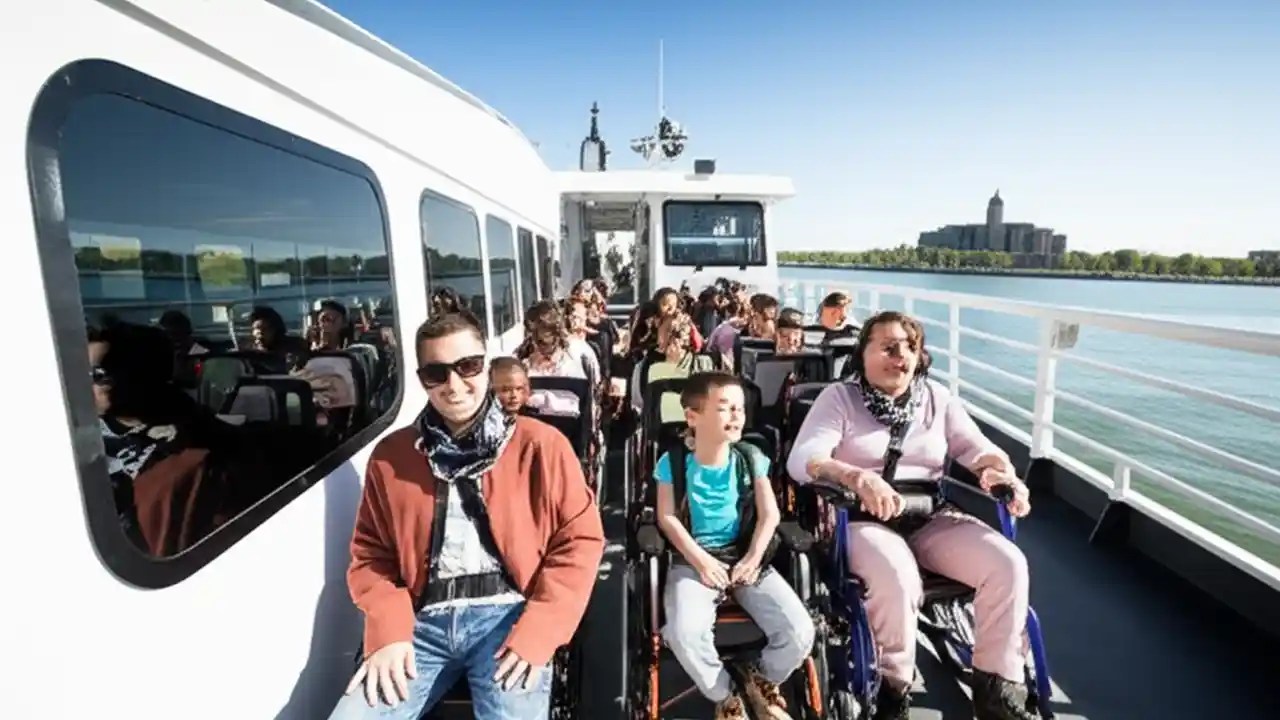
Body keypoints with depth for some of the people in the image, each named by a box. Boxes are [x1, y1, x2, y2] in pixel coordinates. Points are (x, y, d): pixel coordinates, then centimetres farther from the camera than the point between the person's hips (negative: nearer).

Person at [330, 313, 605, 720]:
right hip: (424, 621, 3)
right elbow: (370, 553, 13)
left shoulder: (540, 444, 0)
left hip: (508, 612, -2)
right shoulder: (391, 455, 9)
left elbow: (580, 539, -1)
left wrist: (538, 631, -10)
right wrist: (389, 631, -3)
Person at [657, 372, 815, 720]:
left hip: (746, 557, 2)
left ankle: (761, 682, 20)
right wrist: (701, 561, -15)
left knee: (800, 633, -15)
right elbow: (667, 518, -8)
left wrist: (753, 558, -12)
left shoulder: (751, 458, 1)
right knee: (683, 634, -29)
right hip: (693, 560, -2)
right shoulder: (673, 462, -6)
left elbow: (769, 514, 1)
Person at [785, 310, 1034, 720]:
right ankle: (893, 684, -5)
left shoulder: (937, 398, 11)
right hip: (862, 519, -4)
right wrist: (858, 477, -36)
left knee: (1008, 564, -18)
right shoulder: (839, 397, -4)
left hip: (932, 519, 5)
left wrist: (1001, 471, -18)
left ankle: (998, 687, 1)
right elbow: (801, 460, -17)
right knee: (896, 576, -33)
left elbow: (977, 447, 6)